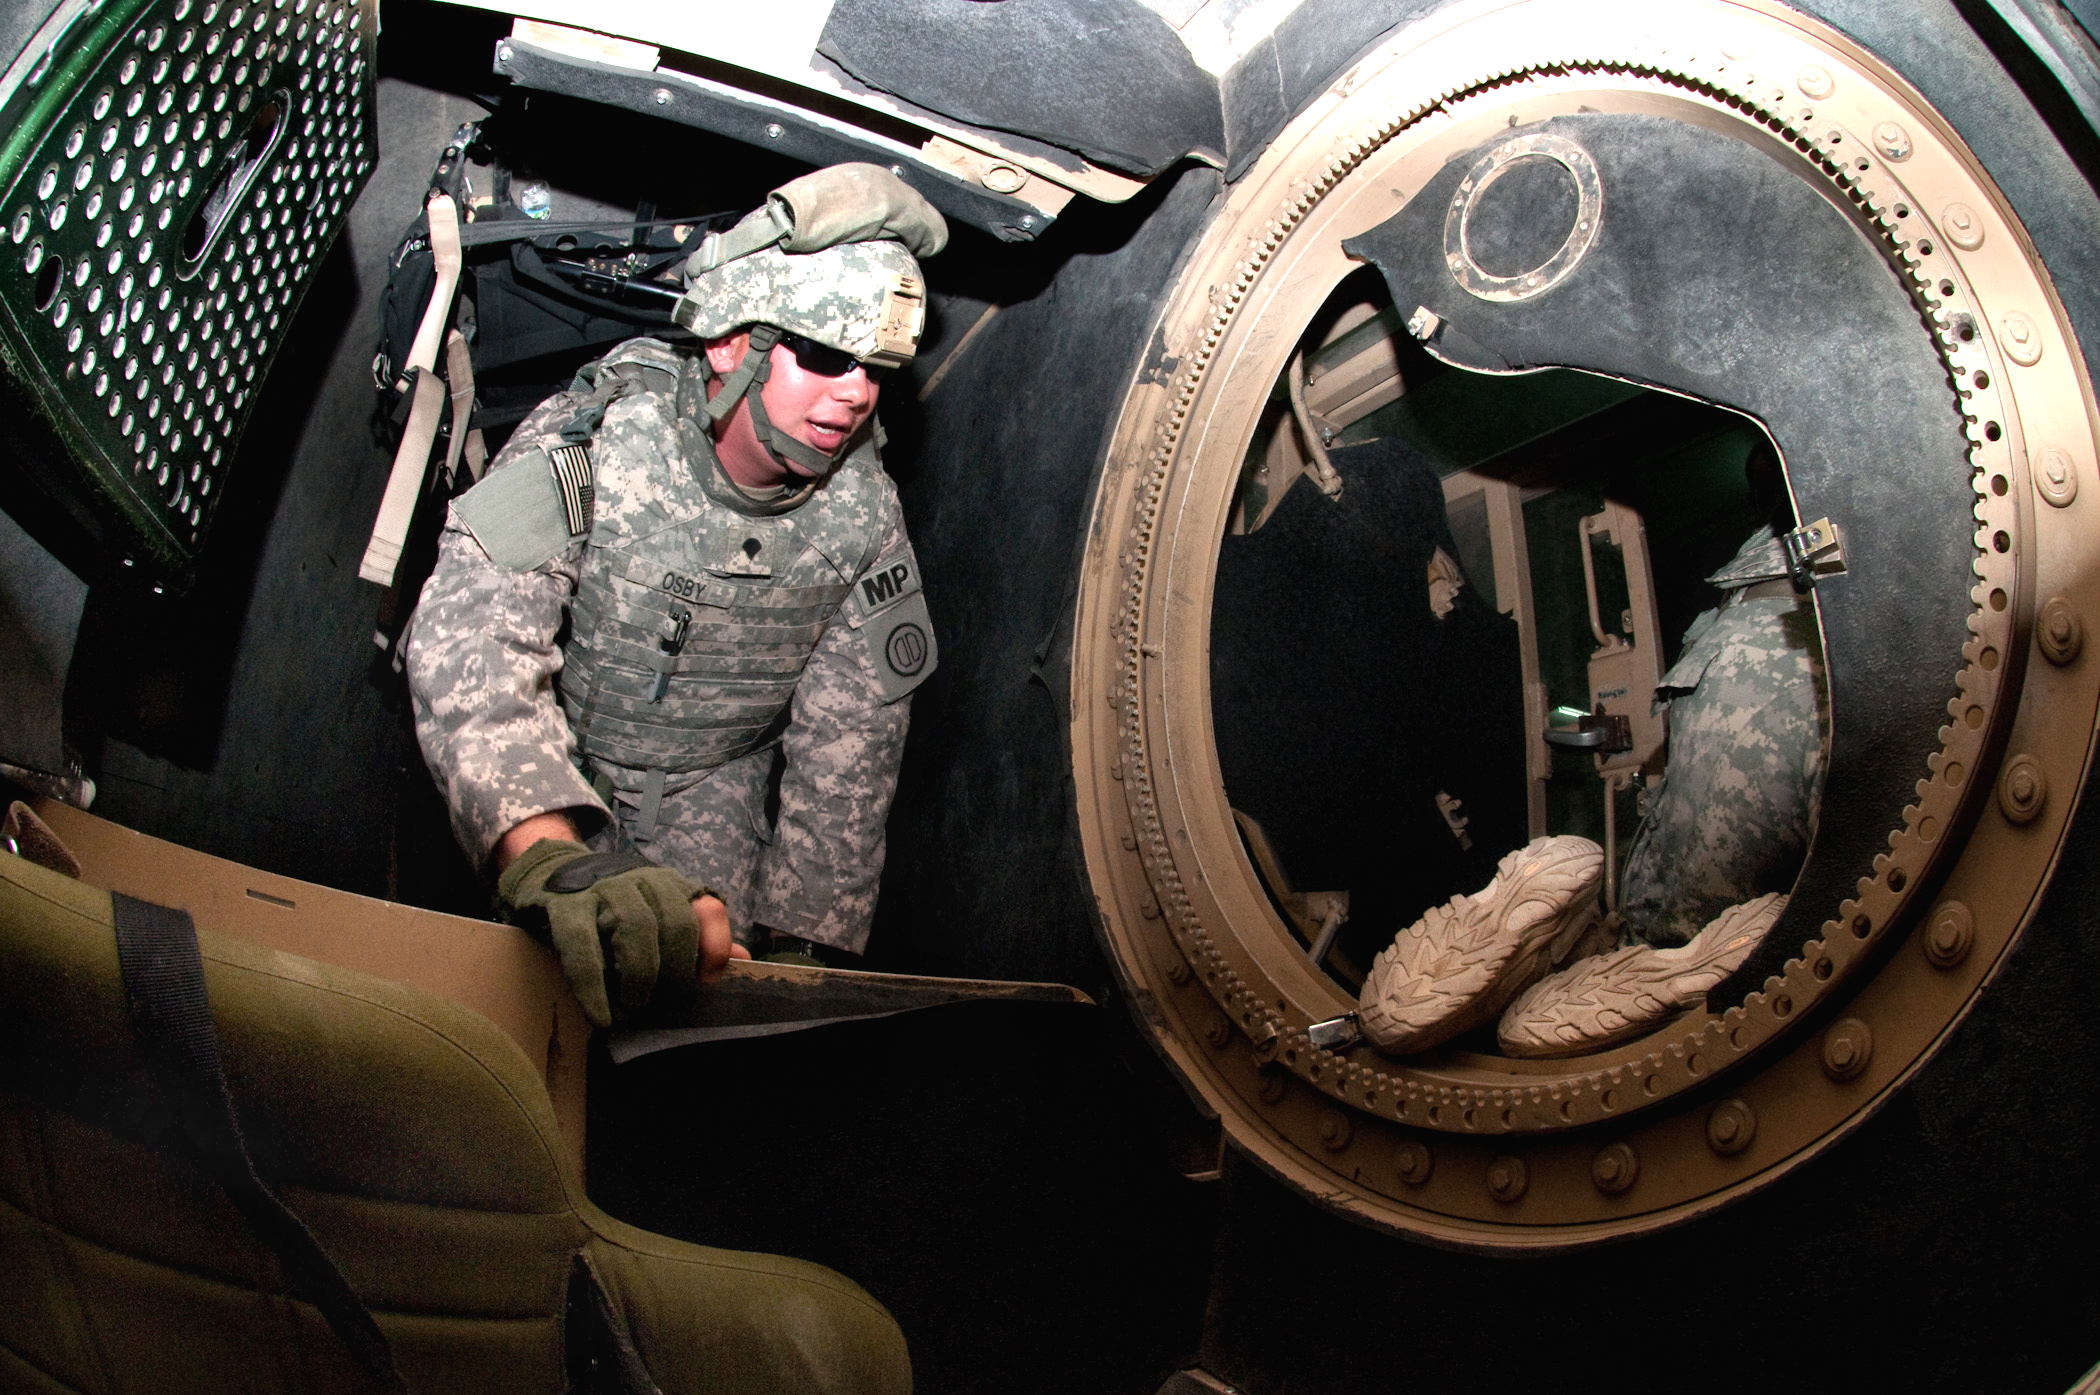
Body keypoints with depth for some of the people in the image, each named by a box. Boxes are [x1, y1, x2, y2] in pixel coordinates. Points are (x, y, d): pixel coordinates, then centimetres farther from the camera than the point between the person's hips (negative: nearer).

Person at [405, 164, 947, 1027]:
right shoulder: (591, 445, -28)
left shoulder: (864, 518, -15)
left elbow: (848, 749, -9)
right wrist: (551, 860, -60)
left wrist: (794, 950, -16)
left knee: (710, 958, -15)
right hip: (553, 776, -1)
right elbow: (467, 646, -42)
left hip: (720, 779, 2)